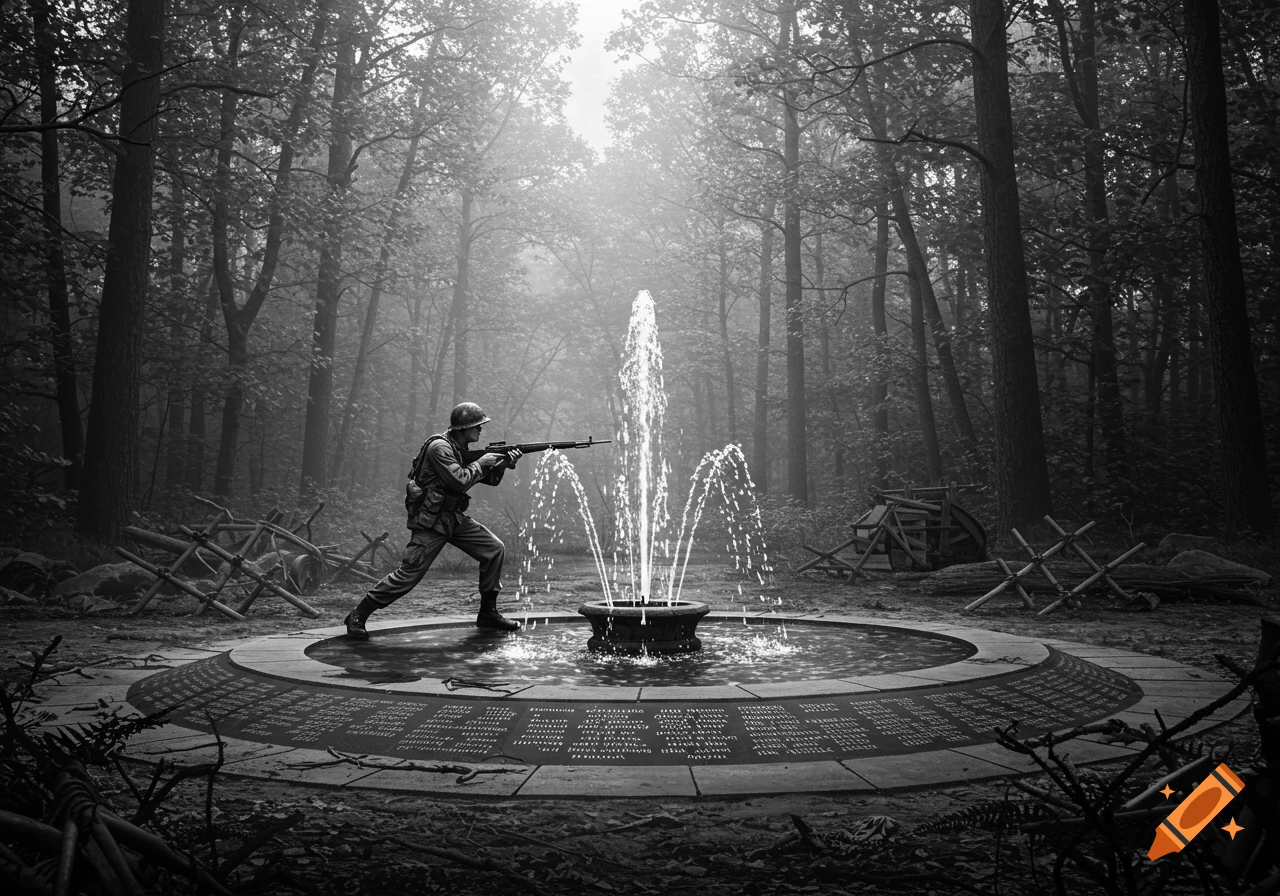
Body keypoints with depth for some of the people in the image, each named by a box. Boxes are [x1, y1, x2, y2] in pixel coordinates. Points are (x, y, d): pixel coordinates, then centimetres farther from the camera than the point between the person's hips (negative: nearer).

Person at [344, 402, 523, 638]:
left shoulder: (462, 449, 10)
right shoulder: (439, 447, -18)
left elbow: (489, 478, 14)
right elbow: (460, 481, -26)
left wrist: (503, 464, -4)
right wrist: (481, 463, -13)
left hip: (454, 518, 9)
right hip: (430, 522, -9)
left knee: (494, 549, 2)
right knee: (408, 575, -10)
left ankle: (488, 613, 12)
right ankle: (357, 616, 3)